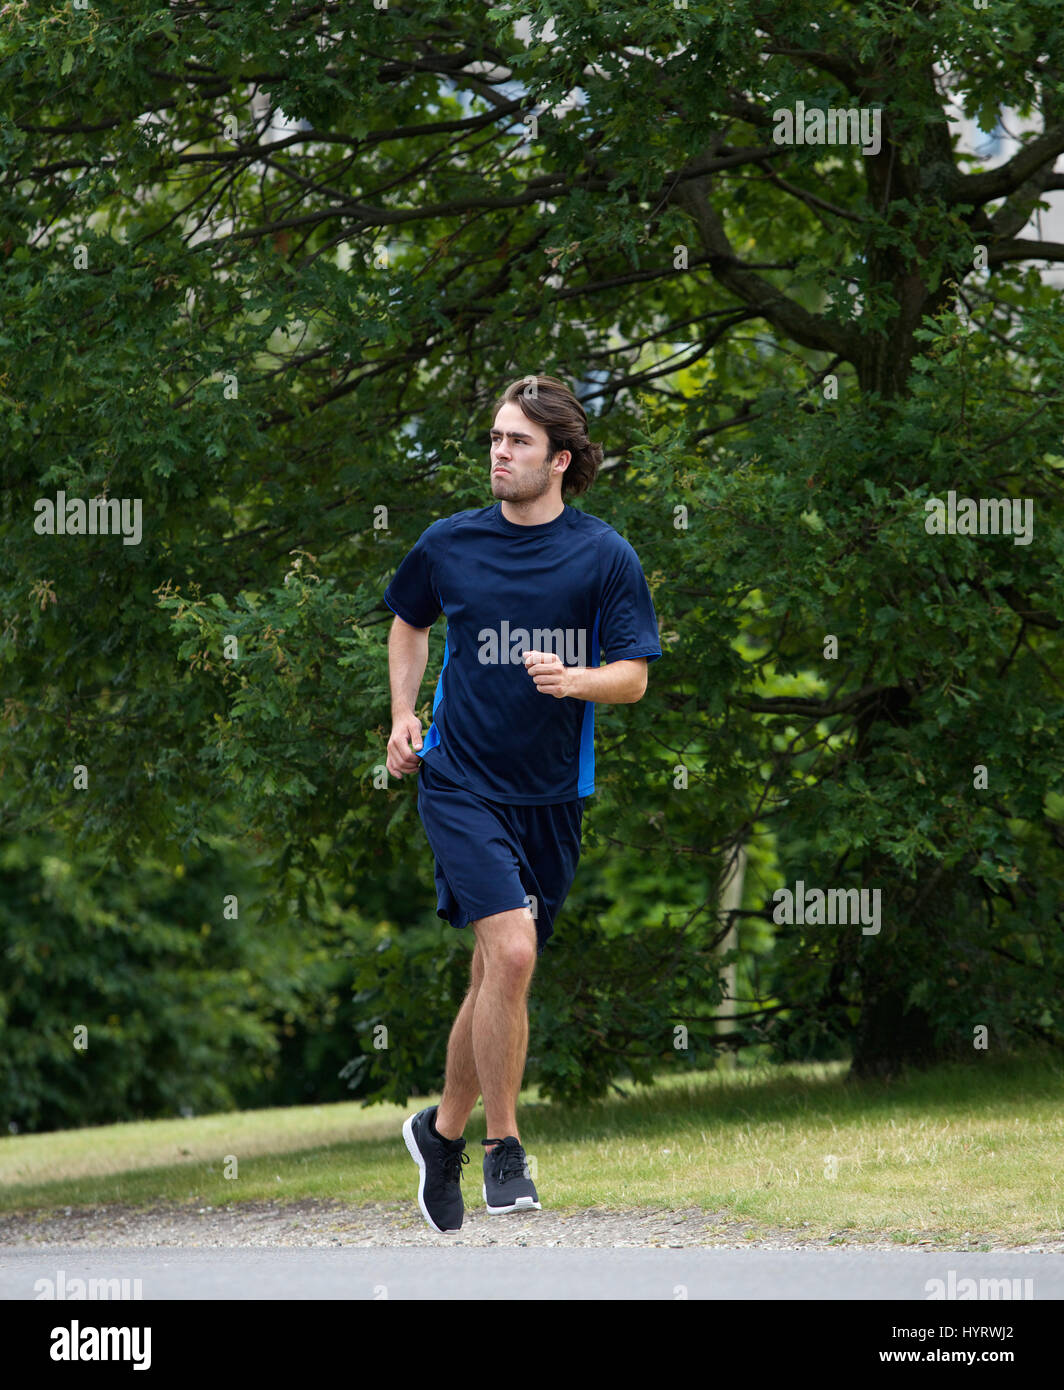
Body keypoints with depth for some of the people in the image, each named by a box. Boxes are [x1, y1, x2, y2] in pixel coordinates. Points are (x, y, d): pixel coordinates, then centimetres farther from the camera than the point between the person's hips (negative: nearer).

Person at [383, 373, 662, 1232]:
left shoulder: (605, 556, -2)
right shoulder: (449, 545, 2)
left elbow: (634, 678, -3)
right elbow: (409, 622, 22)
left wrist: (574, 679, -23)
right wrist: (404, 715, 9)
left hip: (551, 795, 2)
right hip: (461, 780, -2)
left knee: (497, 976, 10)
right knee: (510, 952, -20)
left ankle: (444, 1129, 32)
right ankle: (503, 1151, -9)